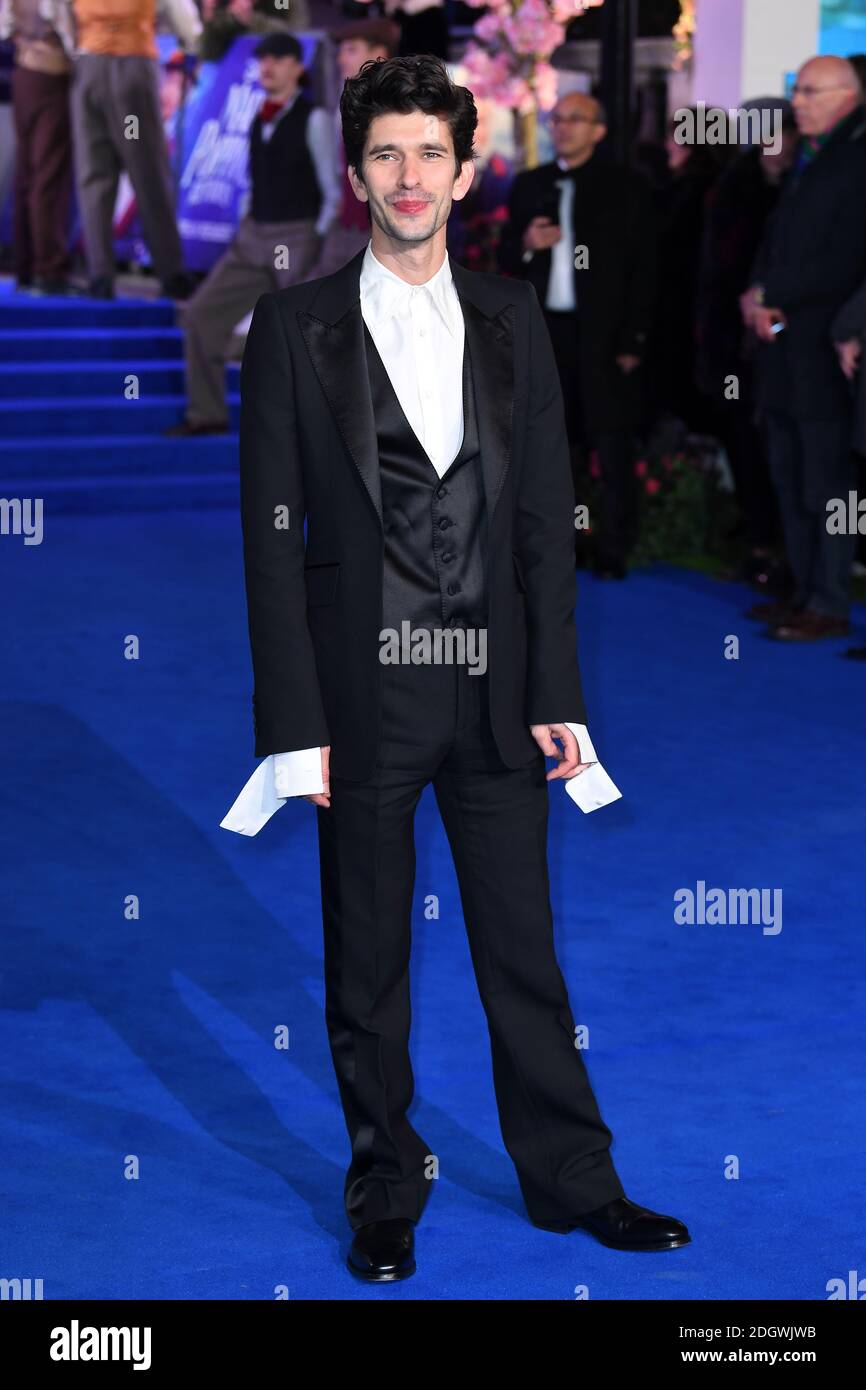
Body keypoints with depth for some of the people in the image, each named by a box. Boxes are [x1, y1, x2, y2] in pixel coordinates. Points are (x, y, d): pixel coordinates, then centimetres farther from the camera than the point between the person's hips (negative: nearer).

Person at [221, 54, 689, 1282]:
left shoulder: (511, 320, 6)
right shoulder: (298, 328, -3)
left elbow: (547, 519, 6)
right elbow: (271, 534, -5)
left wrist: (556, 693, 0)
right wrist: (295, 718, -10)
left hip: (495, 690, 2)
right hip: (364, 692, -2)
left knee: (525, 948, 10)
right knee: (367, 963, 9)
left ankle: (571, 1179, 23)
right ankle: (387, 1191, 24)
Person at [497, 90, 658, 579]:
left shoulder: (627, 188, 1)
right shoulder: (530, 185, 12)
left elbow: (644, 269, -1)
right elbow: (507, 259, 17)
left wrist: (633, 341, -7)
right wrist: (526, 244, -7)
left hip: (604, 334, -4)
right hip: (546, 331, 4)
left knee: (613, 446, -1)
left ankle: (614, 551, 5)